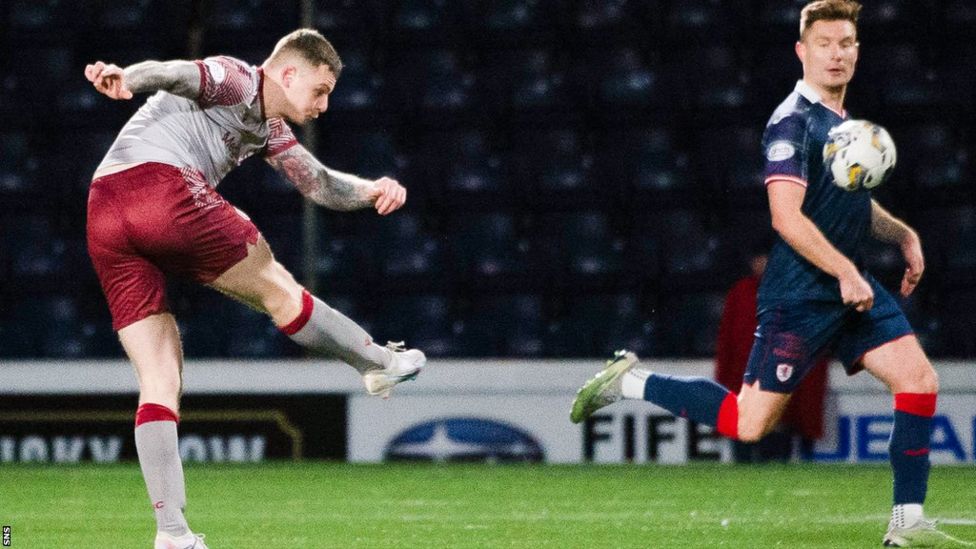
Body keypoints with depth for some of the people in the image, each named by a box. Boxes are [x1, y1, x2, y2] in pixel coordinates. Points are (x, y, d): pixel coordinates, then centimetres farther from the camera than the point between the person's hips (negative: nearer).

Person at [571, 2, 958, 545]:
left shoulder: (845, 123, 15)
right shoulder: (793, 123, -14)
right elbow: (787, 217, -23)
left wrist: (904, 235, 15)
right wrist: (845, 272, -25)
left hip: (853, 287, 8)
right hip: (800, 293, -8)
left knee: (920, 380, -5)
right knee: (749, 423, -7)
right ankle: (631, 382, 11)